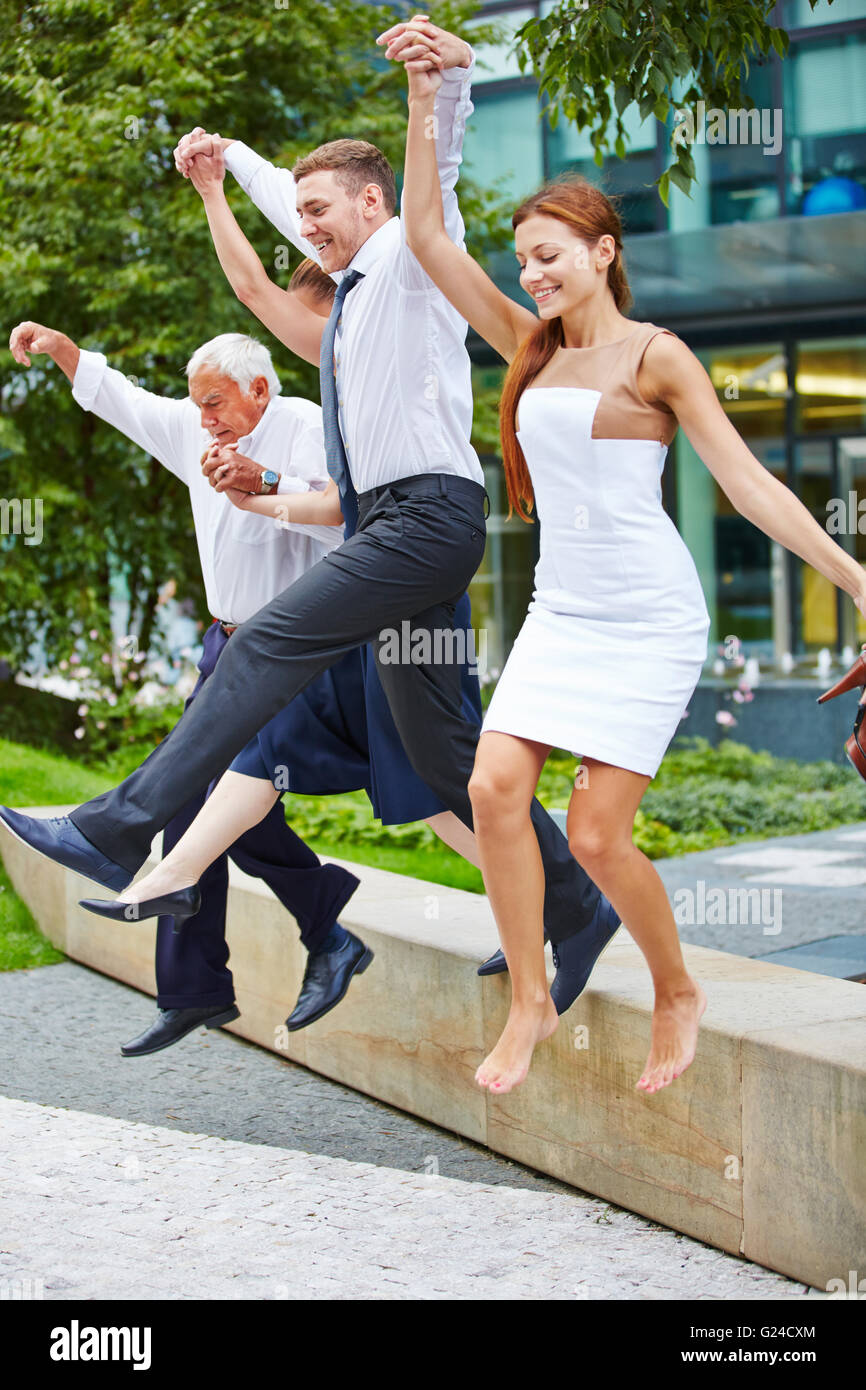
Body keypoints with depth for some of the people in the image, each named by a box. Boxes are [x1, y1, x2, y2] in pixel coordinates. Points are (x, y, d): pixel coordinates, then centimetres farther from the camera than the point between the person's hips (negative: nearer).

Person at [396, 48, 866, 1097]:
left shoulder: (655, 357, -5)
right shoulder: (533, 347, 11)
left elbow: (746, 481, -10)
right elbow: (426, 236, 9)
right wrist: (423, 102, 3)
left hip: (647, 617, -5)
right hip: (560, 609, 6)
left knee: (597, 835, -8)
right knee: (495, 787, -12)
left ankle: (677, 993, 16)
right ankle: (530, 1000, 2)